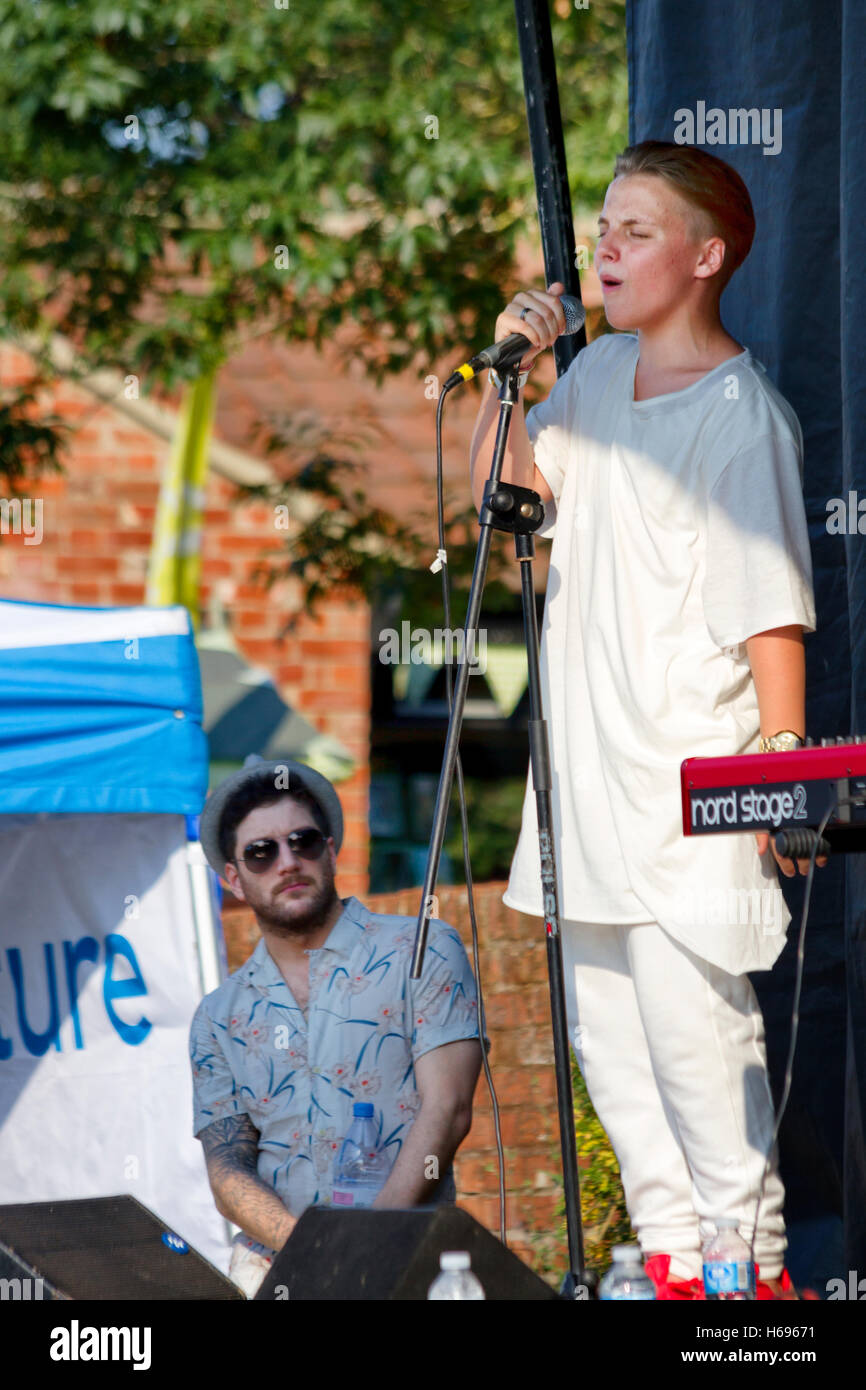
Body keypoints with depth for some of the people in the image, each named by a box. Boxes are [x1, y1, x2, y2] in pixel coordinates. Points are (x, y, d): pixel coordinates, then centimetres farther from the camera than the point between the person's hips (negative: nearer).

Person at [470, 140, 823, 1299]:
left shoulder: (741, 412, -11)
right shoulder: (600, 375, 11)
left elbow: (773, 605, -13)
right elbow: (505, 488, 21)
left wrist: (783, 758, -20)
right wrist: (510, 371, 6)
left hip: (692, 772, -8)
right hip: (587, 765, 8)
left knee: (695, 1022, -9)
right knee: (606, 1030, 11)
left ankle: (750, 1263, 0)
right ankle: (673, 1259, 19)